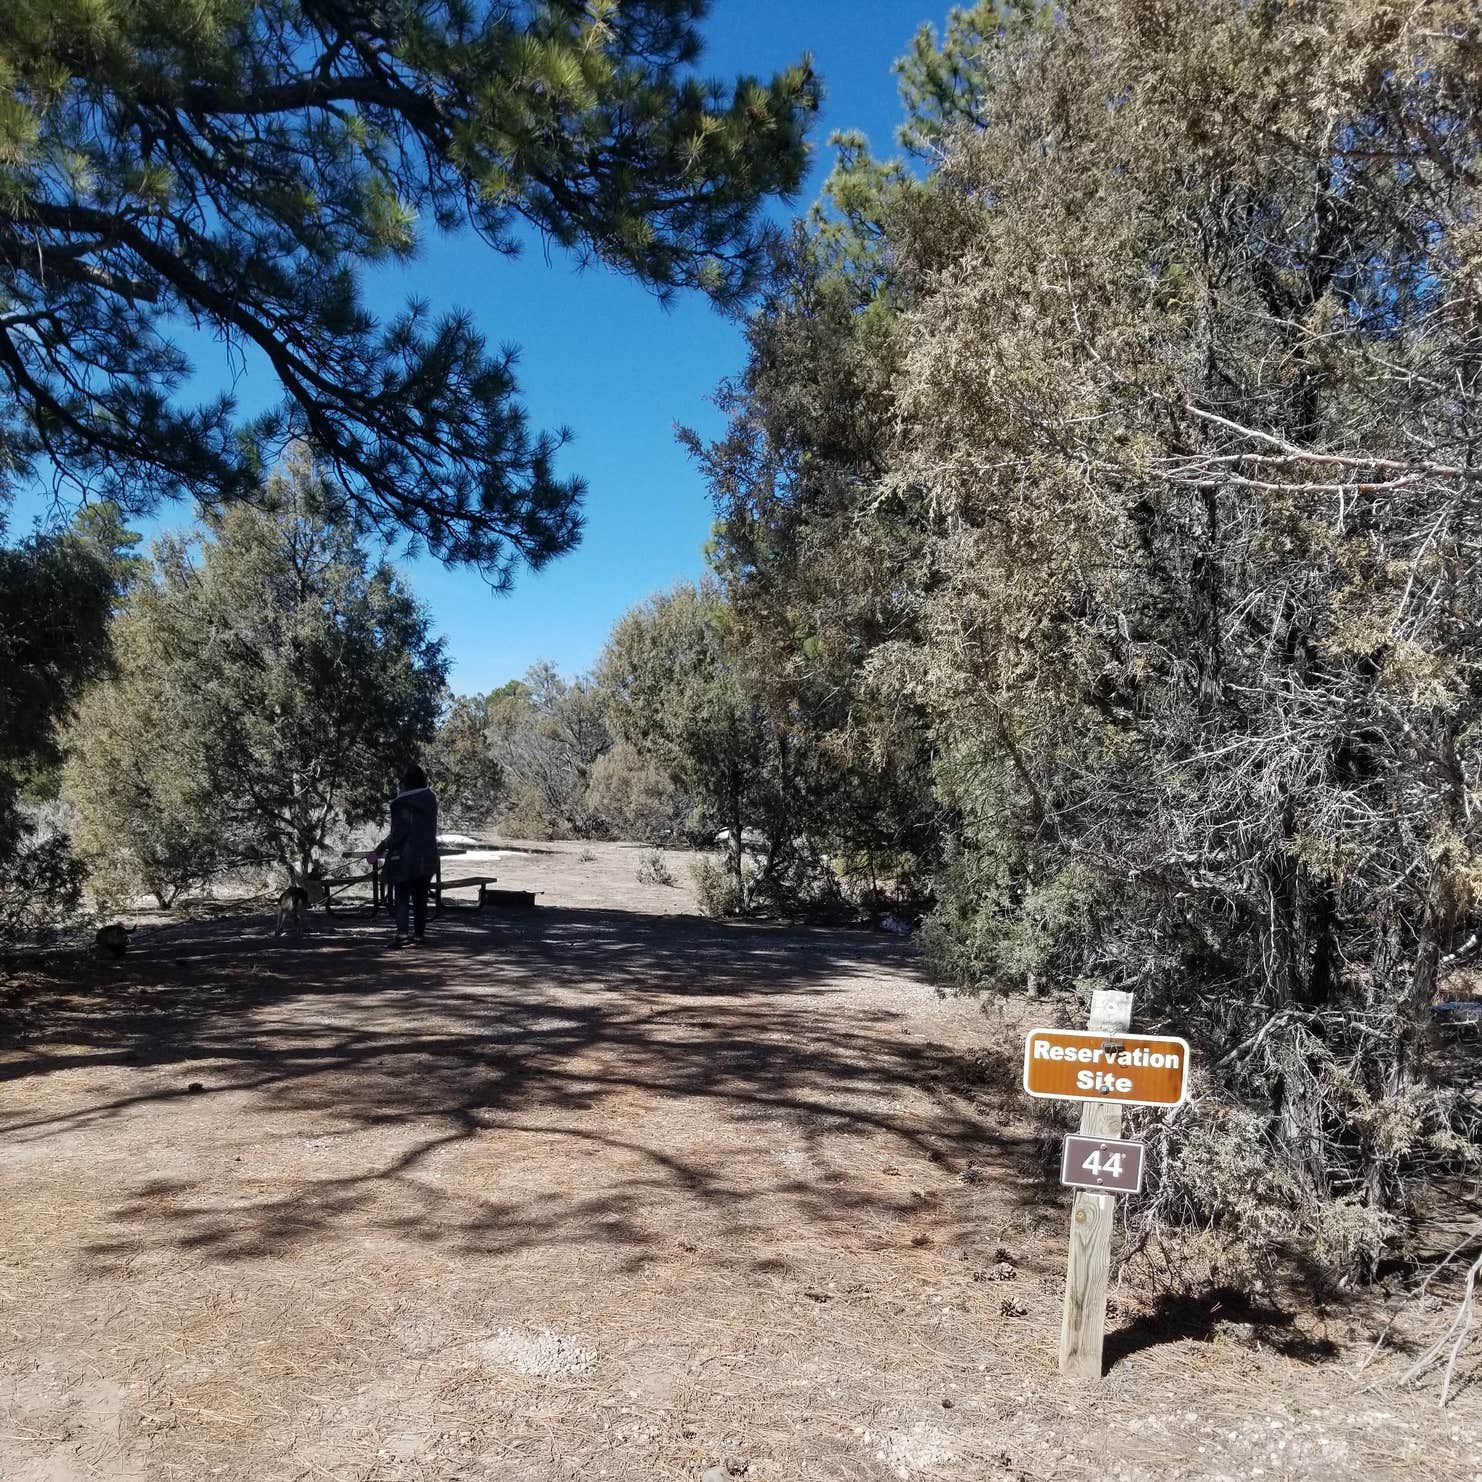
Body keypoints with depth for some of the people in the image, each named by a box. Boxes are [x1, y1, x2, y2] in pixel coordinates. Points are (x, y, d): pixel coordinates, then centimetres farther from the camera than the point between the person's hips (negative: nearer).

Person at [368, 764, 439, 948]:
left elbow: (399, 832, -16)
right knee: (420, 898, 13)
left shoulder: (403, 803, -12)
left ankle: (402, 932, -16)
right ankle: (419, 933, 17)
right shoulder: (431, 800, 6)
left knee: (402, 897, -3)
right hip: (427, 857, 5)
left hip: (406, 857, -5)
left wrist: (381, 848, -8)